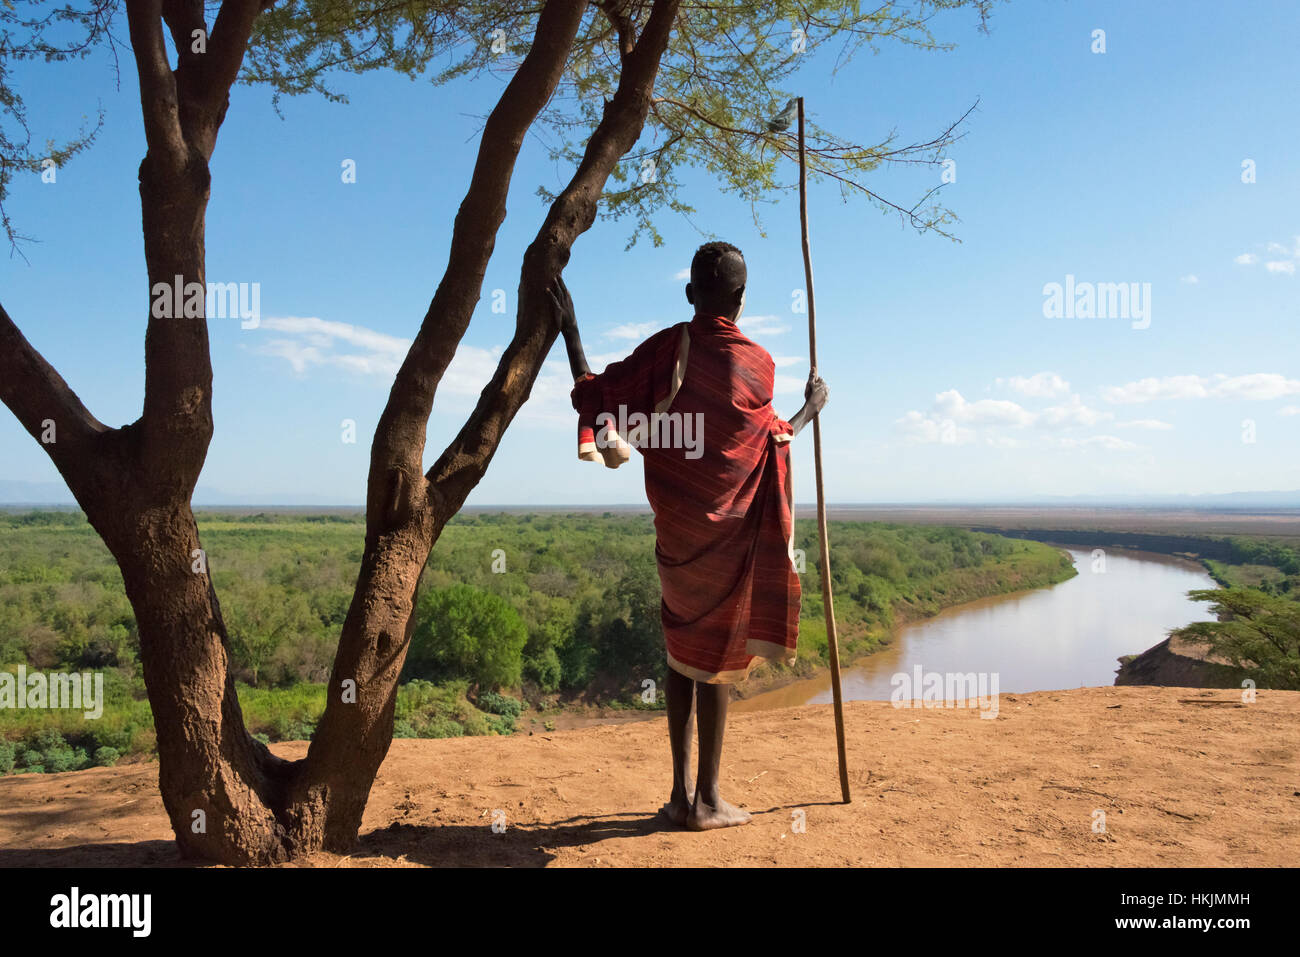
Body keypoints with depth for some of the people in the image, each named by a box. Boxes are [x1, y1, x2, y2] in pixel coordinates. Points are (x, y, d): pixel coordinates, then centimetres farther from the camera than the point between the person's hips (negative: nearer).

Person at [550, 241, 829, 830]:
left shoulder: (668, 348, -7)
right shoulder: (759, 364, -7)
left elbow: (594, 394, -5)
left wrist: (569, 330, 5)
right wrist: (810, 410, 26)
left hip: (677, 529, 2)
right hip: (732, 532, -2)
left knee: (683, 649, 12)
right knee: (717, 656, 5)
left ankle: (681, 793, 16)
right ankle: (707, 800, 10)